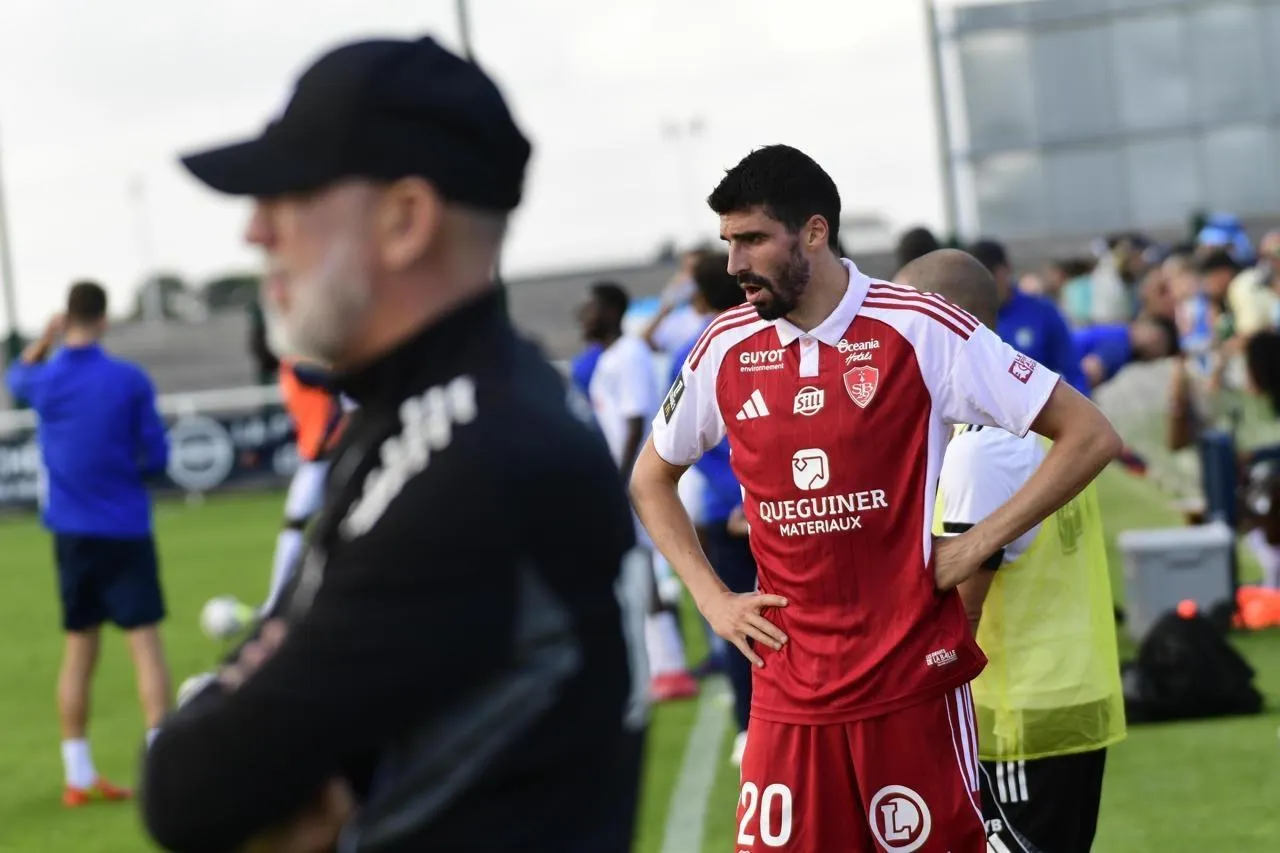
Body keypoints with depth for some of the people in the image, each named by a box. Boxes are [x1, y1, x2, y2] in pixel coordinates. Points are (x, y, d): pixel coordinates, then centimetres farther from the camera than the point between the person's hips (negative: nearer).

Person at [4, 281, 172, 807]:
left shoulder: (45, 381, -2)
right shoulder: (130, 381, -11)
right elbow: (156, 458, -5)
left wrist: (45, 339, 22)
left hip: (71, 532, 4)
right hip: (125, 531, -4)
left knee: (79, 650, 11)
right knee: (145, 642, -3)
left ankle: (79, 777, 14)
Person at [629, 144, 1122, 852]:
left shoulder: (918, 330, -7)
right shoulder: (725, 349, 6)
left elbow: (1091, 436, -6)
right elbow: (650, 480, 22)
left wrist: (977, 545, -9)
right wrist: (712, 599, 10)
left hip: (912, 681, -3)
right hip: (786, 694, 4)